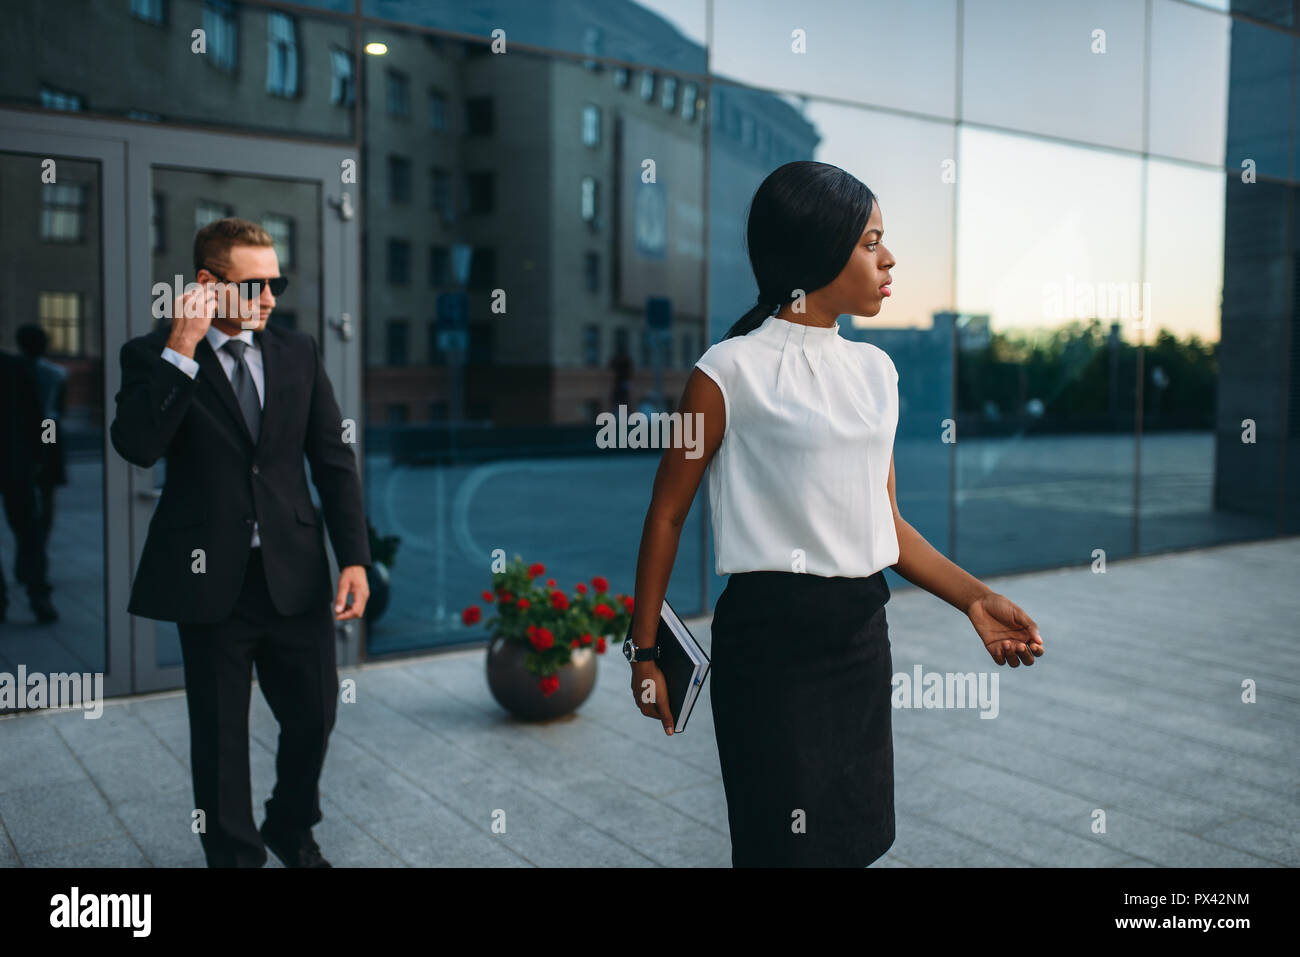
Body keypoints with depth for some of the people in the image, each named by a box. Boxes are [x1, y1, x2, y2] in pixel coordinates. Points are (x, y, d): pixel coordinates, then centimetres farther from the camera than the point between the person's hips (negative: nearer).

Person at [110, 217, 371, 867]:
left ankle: (291, 829, 38)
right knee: (220, 733, 11)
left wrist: (354, 558, -2)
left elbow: (334, 460, 5)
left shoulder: (298, 352, 6)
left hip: (295, 573, 3)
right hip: (209, 579, -3)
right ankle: (234, 853, 32)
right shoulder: (153, 356, -3)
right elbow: (136, 446, -20)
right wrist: (181, 349, -22)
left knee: (314, 714, 11)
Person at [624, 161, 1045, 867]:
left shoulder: (875, 369, 11)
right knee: (785, 842, 1)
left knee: (858, 837, 16)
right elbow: (668, 512, -4)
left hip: (863, 629, 7)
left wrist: (974, 598, 2)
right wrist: (645, 651, -3)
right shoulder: (731, 370, -9)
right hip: (771, 632, -6)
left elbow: (884, 520, 13)